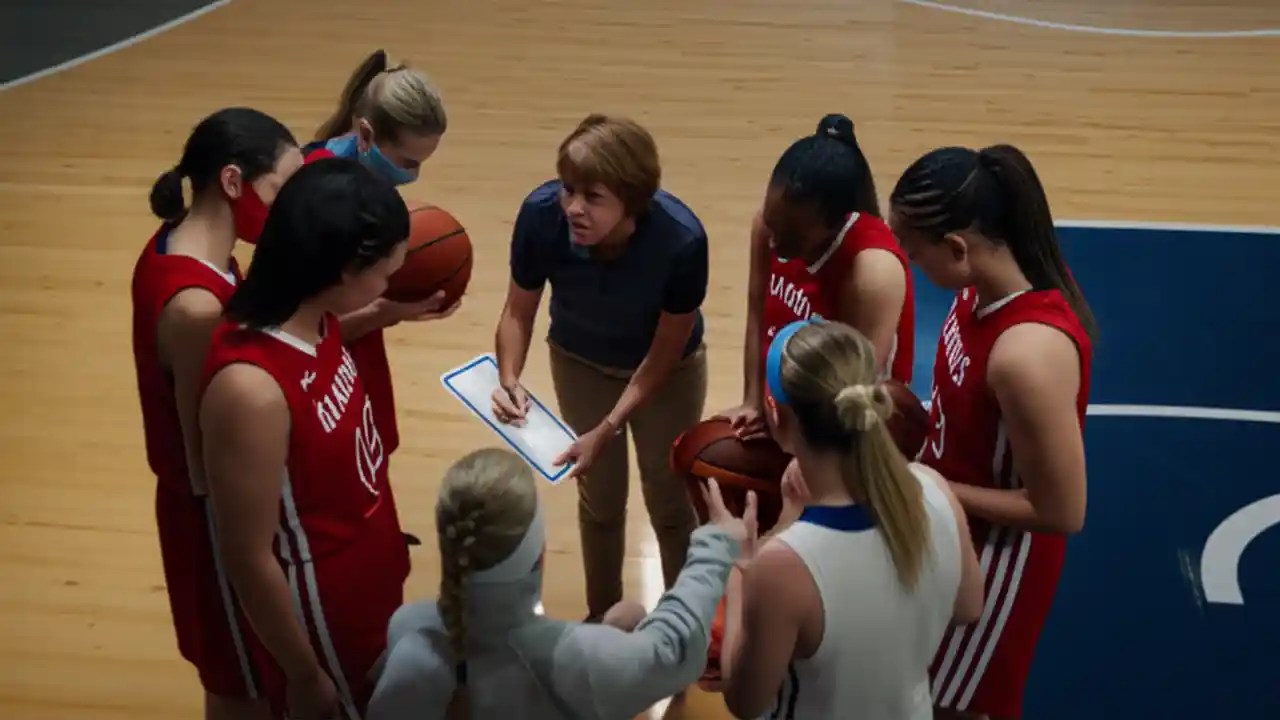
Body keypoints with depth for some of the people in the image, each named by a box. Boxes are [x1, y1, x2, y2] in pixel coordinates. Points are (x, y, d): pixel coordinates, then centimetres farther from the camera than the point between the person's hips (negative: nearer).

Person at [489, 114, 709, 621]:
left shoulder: (682, 239, -39)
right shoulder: (541, 214, -35)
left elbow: (664, 352, -25)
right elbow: (518, 311, -17)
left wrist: (606, 430, -30)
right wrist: (509, 379, -35)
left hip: (667, 370, -2)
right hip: (580, 364, 2)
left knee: (669, 500, 13)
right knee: (600, 498, 18)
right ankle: (602, 615, 43)